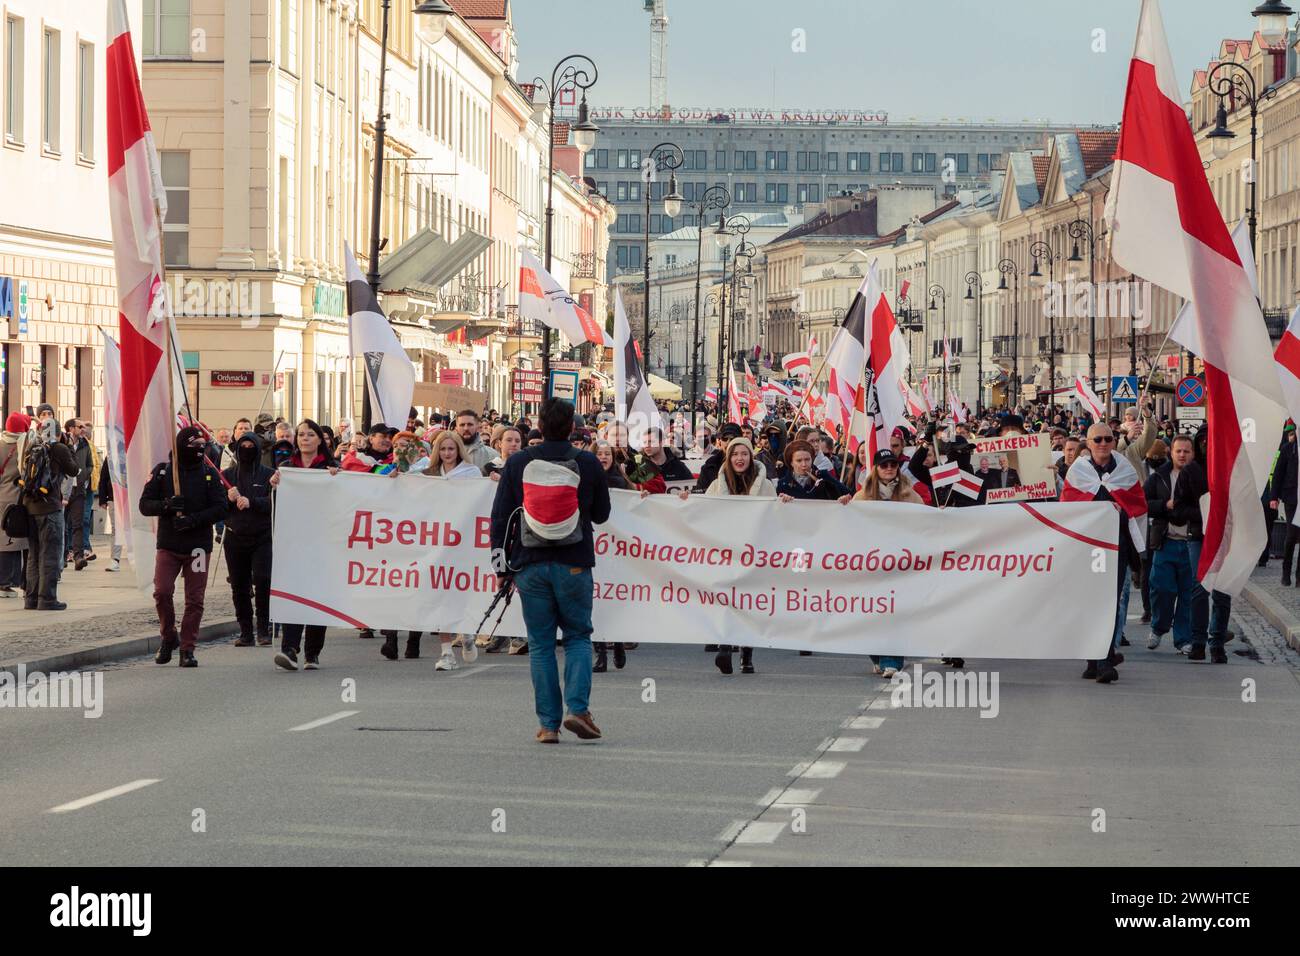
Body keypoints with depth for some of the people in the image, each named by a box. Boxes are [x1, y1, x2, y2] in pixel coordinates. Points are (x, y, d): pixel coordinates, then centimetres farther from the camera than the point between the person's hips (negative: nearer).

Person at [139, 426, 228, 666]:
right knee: (162, 592, -11)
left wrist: (194, 520, -17)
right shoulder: (162, 471, 3)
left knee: (195, 599, 0)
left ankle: (187, 649, 8)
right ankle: (168, 637, 13)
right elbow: (145, 505, 3)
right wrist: (166, 505, -18)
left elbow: (220, 509, -2)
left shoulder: (209, 473, 3)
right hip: (168, 544, 0)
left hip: (198, 545, 0)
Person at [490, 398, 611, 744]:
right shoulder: (588, 463, -3)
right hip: (574, 565, -1)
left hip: (530, 566, 1)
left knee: (540, 644, 6)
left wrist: (501, 560, 10)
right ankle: (578, 708, -8)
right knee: (577, 637, 11)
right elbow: (601, 514, 8)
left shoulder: (517, 463, -1)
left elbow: (500, 516, 2)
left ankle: (548, 724, 2)